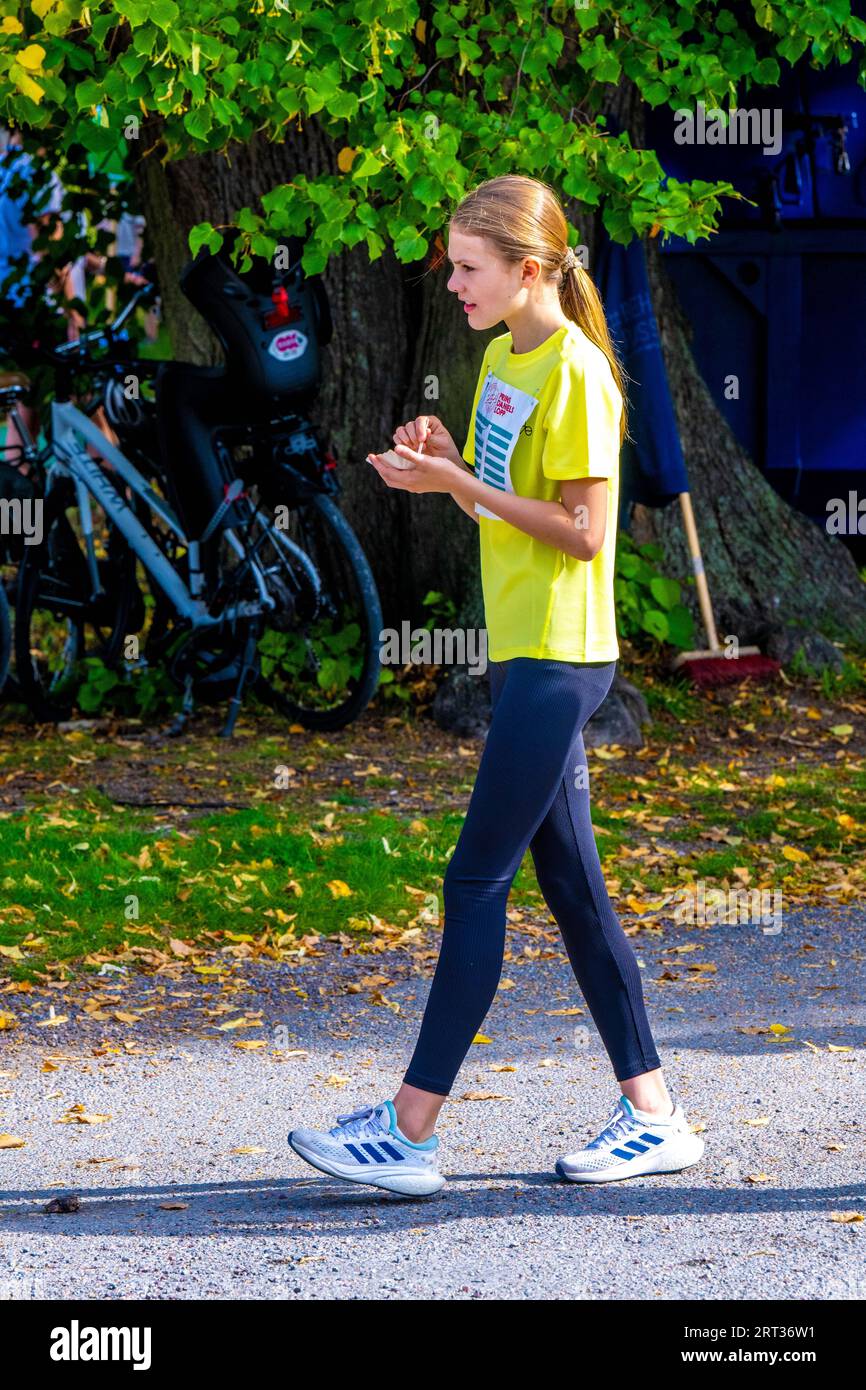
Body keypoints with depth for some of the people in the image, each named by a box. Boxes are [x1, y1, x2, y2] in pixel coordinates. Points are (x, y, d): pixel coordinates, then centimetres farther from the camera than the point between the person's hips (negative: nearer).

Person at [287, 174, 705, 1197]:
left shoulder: (575, 372, -14)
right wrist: (448, 465, 1)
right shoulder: (503, 359, 14)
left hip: (558, 656, -10)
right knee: (570, 883, 9)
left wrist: (463, 486, -19)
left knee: (477, 880, -8)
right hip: (527, 652, 10)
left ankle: (409, 1131, -6)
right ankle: (652, 1116, 14)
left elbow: (580, 531, -17)